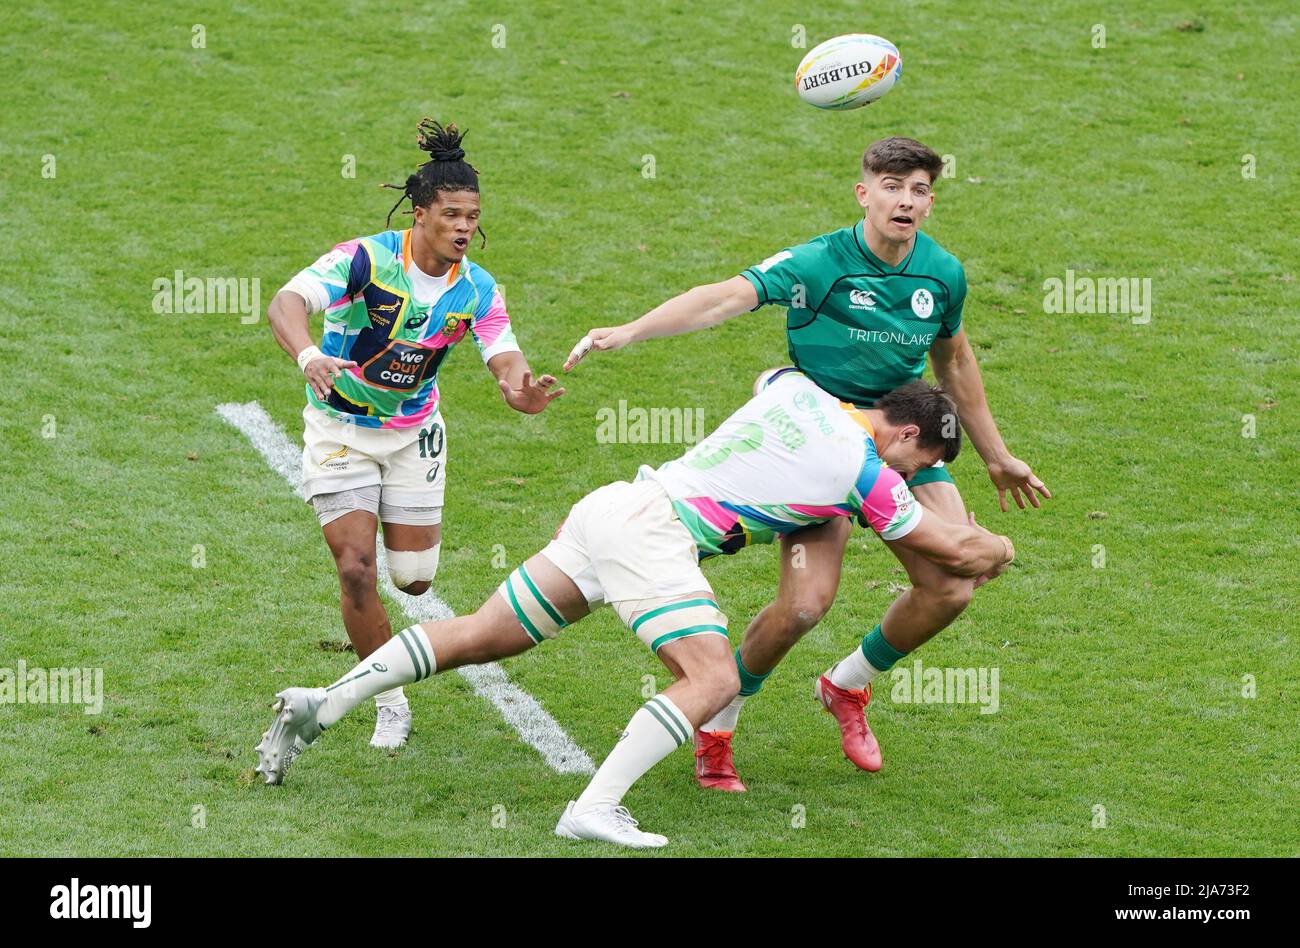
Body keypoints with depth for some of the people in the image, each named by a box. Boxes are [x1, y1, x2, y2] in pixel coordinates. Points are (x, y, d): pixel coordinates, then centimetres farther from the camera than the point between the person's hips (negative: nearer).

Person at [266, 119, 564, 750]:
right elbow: (287, 303, -35)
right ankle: (388, 703, 5)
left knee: (413, 577, 4)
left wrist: (522, 392, -42)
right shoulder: (365, 259, -24)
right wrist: (307, 355, -57)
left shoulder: (477, 289, -10)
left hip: (414, 432, 3)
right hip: (340, 431, -3)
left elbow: (505, 357, -16)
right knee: (356, 569, -13)